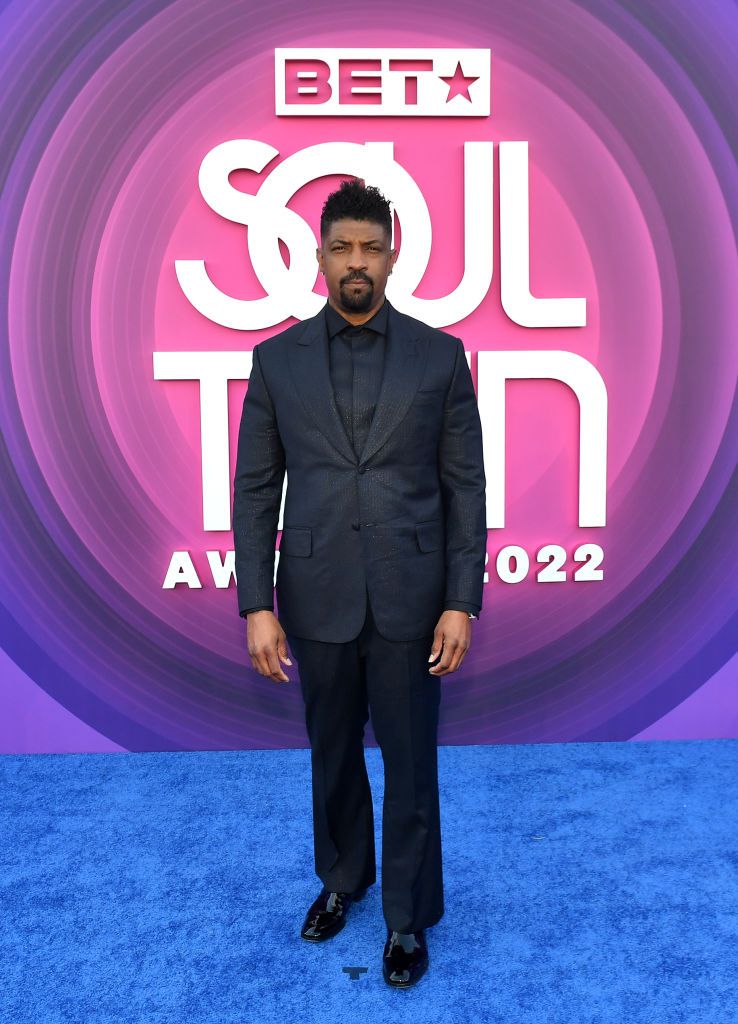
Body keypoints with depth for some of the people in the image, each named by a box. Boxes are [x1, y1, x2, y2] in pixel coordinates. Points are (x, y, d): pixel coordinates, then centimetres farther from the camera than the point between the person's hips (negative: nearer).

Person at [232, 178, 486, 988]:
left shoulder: (440, 356, -2)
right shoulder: (277, 359, 1)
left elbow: (465, 487, -2)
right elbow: (255, 491, 0)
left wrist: (462, 603, -7)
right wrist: (257, 607, -5)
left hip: (409, 599, -1)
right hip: (317, 599, 2)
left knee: (410, 761, 10)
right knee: (333, 755, 19)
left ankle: (409, 915, 31)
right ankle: (343, 877, 44)